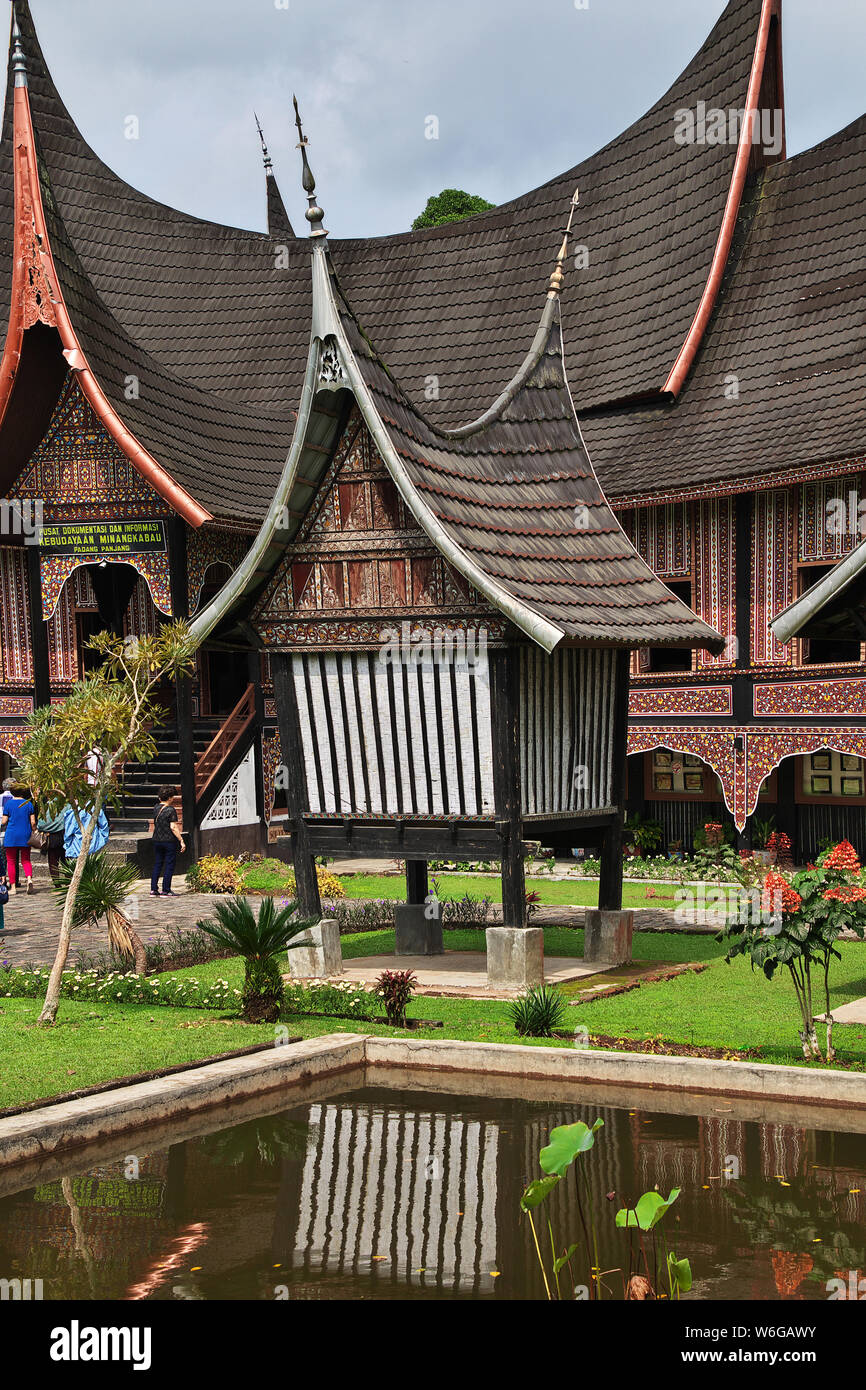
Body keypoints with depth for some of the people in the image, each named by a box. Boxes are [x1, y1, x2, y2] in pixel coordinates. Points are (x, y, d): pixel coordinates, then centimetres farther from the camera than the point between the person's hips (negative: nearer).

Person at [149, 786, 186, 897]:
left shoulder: (156, 808, 6)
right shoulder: (171, 810, -13)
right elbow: (173, 827, -18)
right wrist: (181, 841, -15)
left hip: (157, 841, 6)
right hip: (169, 841, -6)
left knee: (157, 865, 13)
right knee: (169, 865, 2)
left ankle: (153, 890, 10)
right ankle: (166, 891, 2)